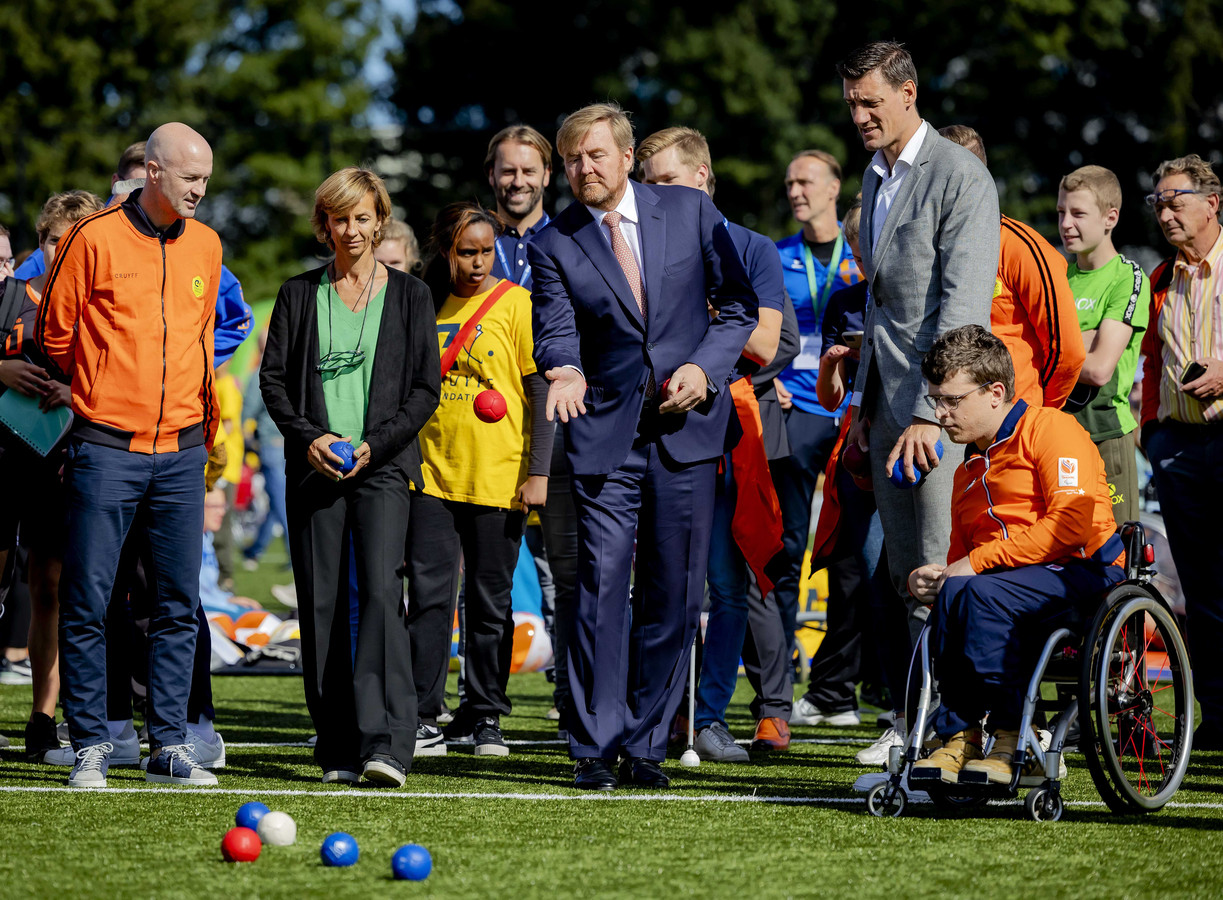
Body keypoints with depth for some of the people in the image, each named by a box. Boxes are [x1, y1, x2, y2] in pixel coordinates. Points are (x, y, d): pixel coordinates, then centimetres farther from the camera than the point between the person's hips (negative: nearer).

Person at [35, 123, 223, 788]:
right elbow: (54, 333, 3)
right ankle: (90, 745, 3)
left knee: (178, 603, 4)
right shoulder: (94, 239, -6)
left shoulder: (205, 247, 9)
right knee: (87, 601, -4)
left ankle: (169, 746, 9)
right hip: (107, 450, -4)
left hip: (181, 449, 4)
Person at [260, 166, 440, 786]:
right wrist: (308, 436, -7)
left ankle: (385, 745, -24)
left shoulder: (408, 295, 8)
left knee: (380, 590, -17)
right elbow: (272, 376, 9)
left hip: (382, 464, -2)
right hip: (314, 467, 2)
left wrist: (374, 445, -8)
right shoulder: (300, 294, 12)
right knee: (320, 602, 0)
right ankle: (338, 751, 6)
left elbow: (425, 388, 5)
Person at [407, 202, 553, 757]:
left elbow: (542, 393, -3)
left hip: (497, 477, -2)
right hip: (431, 472, 2)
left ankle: (485, 716, 14)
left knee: (490, 601, 5)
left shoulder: (515, 304, -2)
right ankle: (424, 717, -2)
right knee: (429, 594, -5)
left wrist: (539, 473, -9)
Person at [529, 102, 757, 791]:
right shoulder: (554, 245, 2)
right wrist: (564, 370, -30)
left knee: (675, 596, 3)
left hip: (686, 425, 1)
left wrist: (705, 368, -8)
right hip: (606, 431, -1)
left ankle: (646, 747, 12)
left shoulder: (691, 211, 4)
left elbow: (738, 303, 7)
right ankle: (595, 751, -3)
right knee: (602, 587, -9)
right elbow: (555, 332, -7)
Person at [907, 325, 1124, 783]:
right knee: (951, 596, -26)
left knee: (985, 593, -33)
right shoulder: (969, 471, 24)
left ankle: (1010, 739, -26)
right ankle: (959, 738, -25)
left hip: (1085, 570, -7)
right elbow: (963, 557, 25)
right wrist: (939, 575, -2)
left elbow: (1071, 524, -17)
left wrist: (977, 562, -16)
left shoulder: (1049, 427, -3)